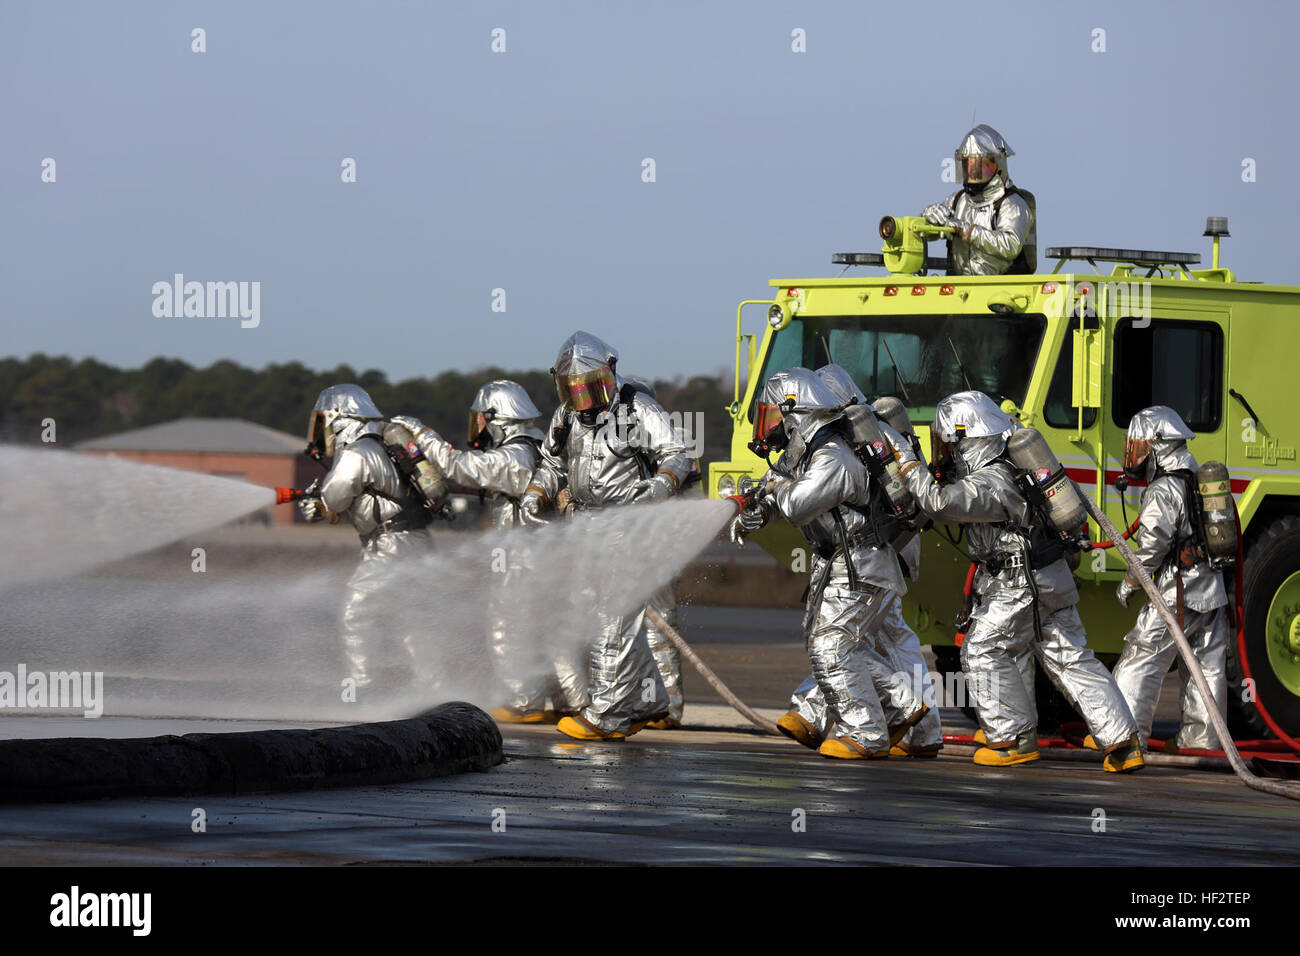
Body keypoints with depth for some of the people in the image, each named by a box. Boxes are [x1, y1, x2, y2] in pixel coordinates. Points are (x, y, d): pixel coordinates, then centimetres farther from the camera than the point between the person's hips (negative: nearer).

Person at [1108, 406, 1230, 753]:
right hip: (1215, 593, 8)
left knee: (1141, 660, -2)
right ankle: (1202, 738, 13)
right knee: (1207, 666, 10)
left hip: (1178, 595, -8)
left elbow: (1153, 544, -19)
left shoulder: (1164, 490, -11)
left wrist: (1129, 583, -7)